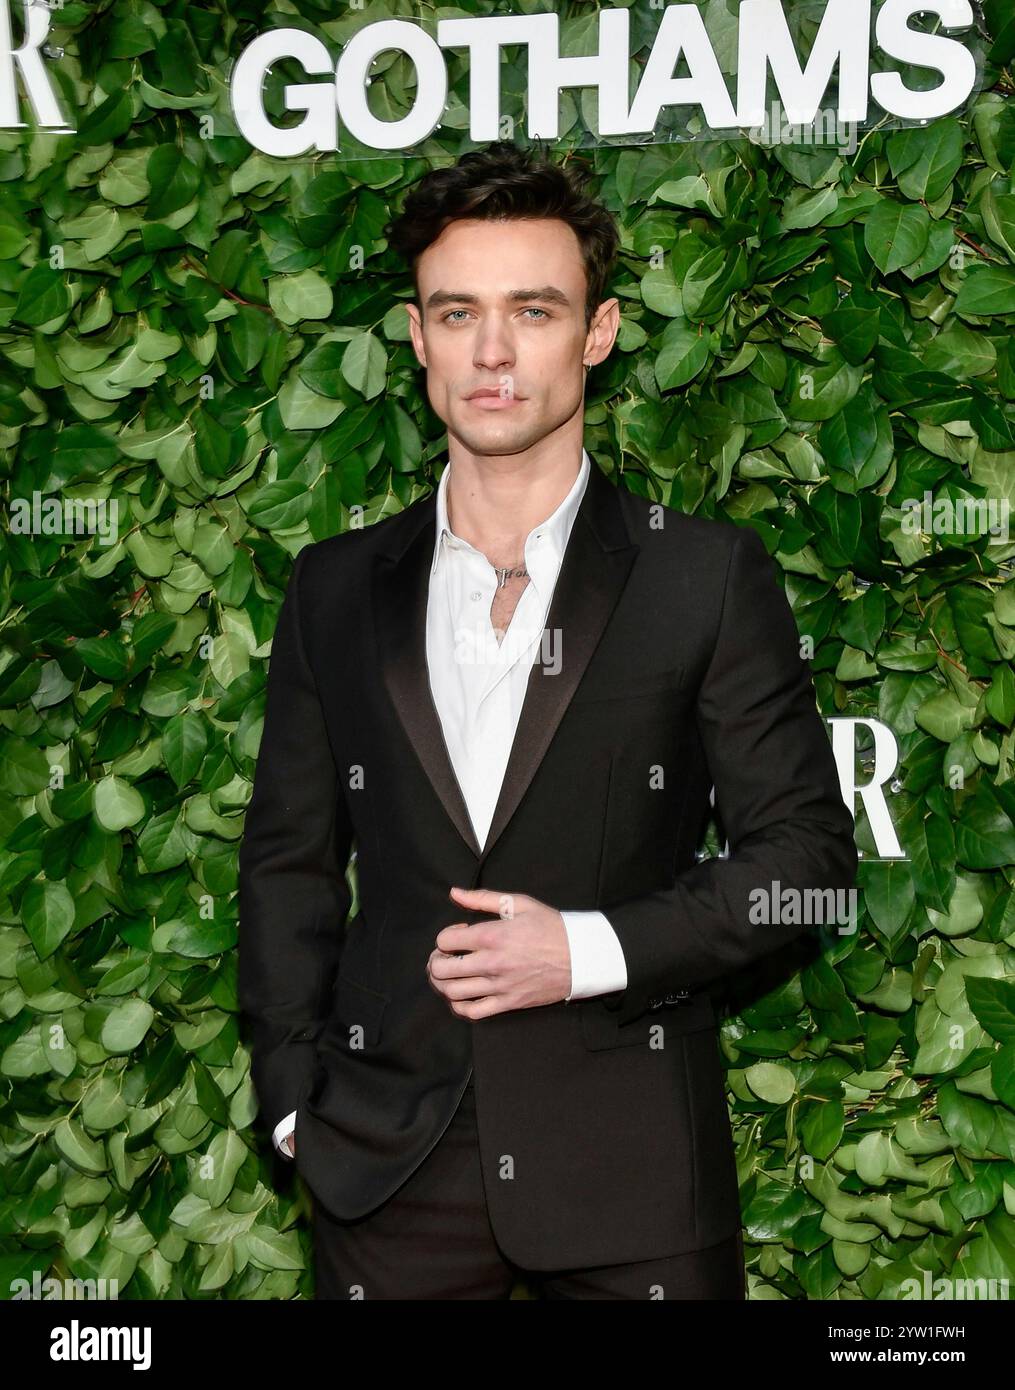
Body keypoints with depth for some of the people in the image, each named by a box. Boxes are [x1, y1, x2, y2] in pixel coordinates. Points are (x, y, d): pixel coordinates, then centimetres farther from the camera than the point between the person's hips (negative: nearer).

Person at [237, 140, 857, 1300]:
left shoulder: (707, 575, -1)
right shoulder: (335, 588, 7)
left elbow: (805, 849, -1)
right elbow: (289, 860, 10)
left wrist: (592, 949, -12)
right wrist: (294, 1100, 3)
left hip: (631, 1161, -2)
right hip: (388, 1161, 2)